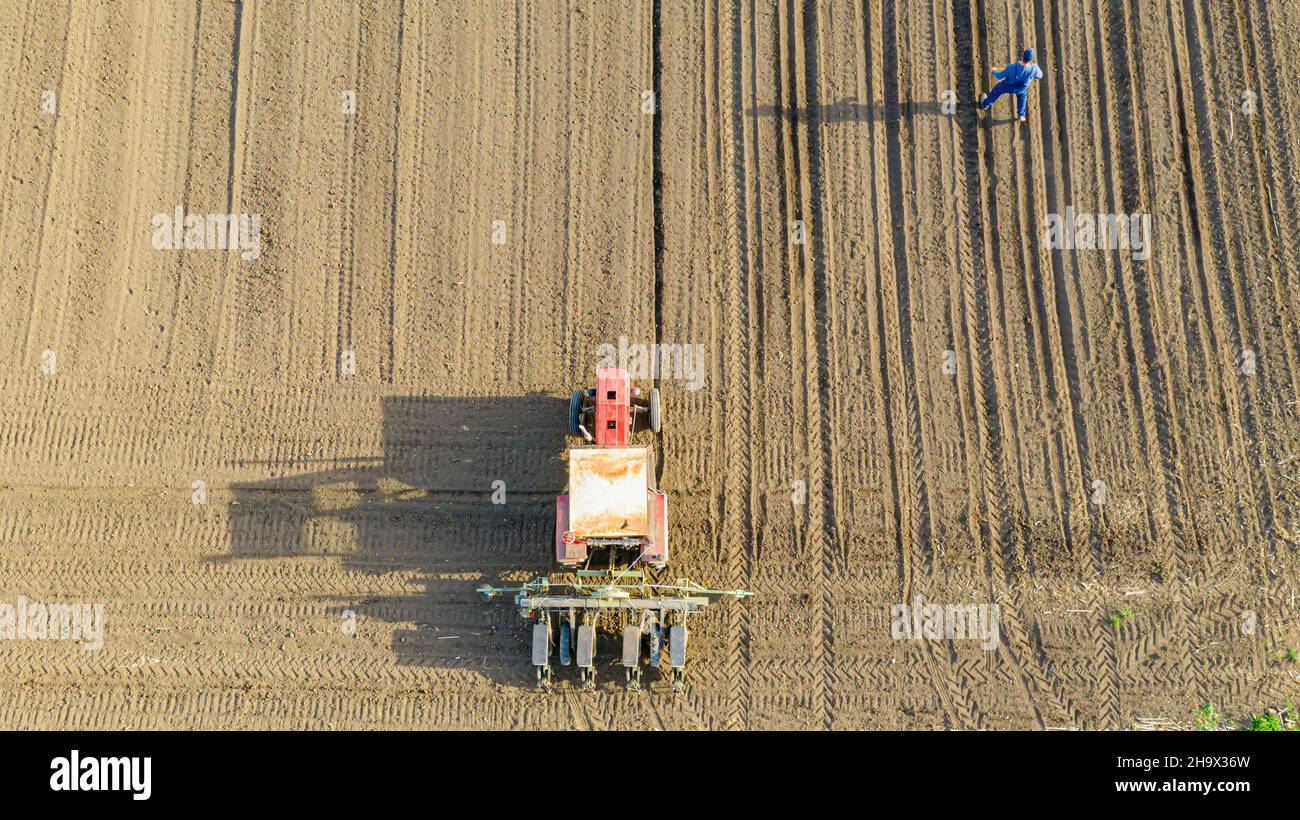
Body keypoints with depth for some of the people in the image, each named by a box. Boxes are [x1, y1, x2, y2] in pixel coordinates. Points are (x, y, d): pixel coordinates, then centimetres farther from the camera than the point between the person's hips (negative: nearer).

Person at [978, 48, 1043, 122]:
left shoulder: (1012, 68, -42)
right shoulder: (1034, 68, -37)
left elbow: (999, 76, -23)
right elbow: (1039, 76, -13)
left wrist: (994, 71, 0)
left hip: (1008, 87, -1)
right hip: (1021, 89, 1)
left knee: (996, 91, 31)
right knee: (1022, 95, 38)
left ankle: (985, 104, 55)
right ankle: (1021, 115, 47)